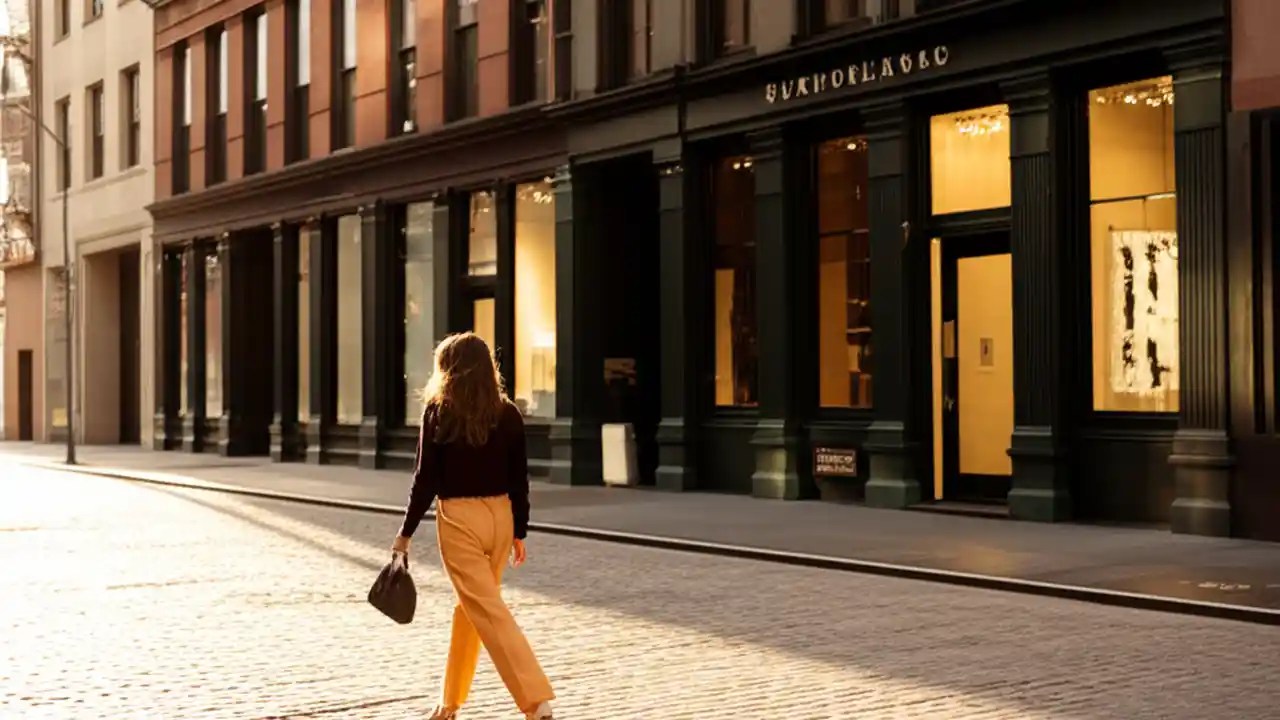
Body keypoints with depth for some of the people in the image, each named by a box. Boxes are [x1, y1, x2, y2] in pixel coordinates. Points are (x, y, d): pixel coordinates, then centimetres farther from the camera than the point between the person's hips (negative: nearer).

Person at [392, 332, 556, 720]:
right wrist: (519, 532, 13)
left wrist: (406, 532, 0)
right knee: (470, 606, 19)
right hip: (499, 515, 5)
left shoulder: (439, 413, -7)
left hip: (459, 518, -5)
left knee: (489, 612, -6)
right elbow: (519, 480, 4)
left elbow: (427, 478, -7)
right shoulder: (508, 414, 2)